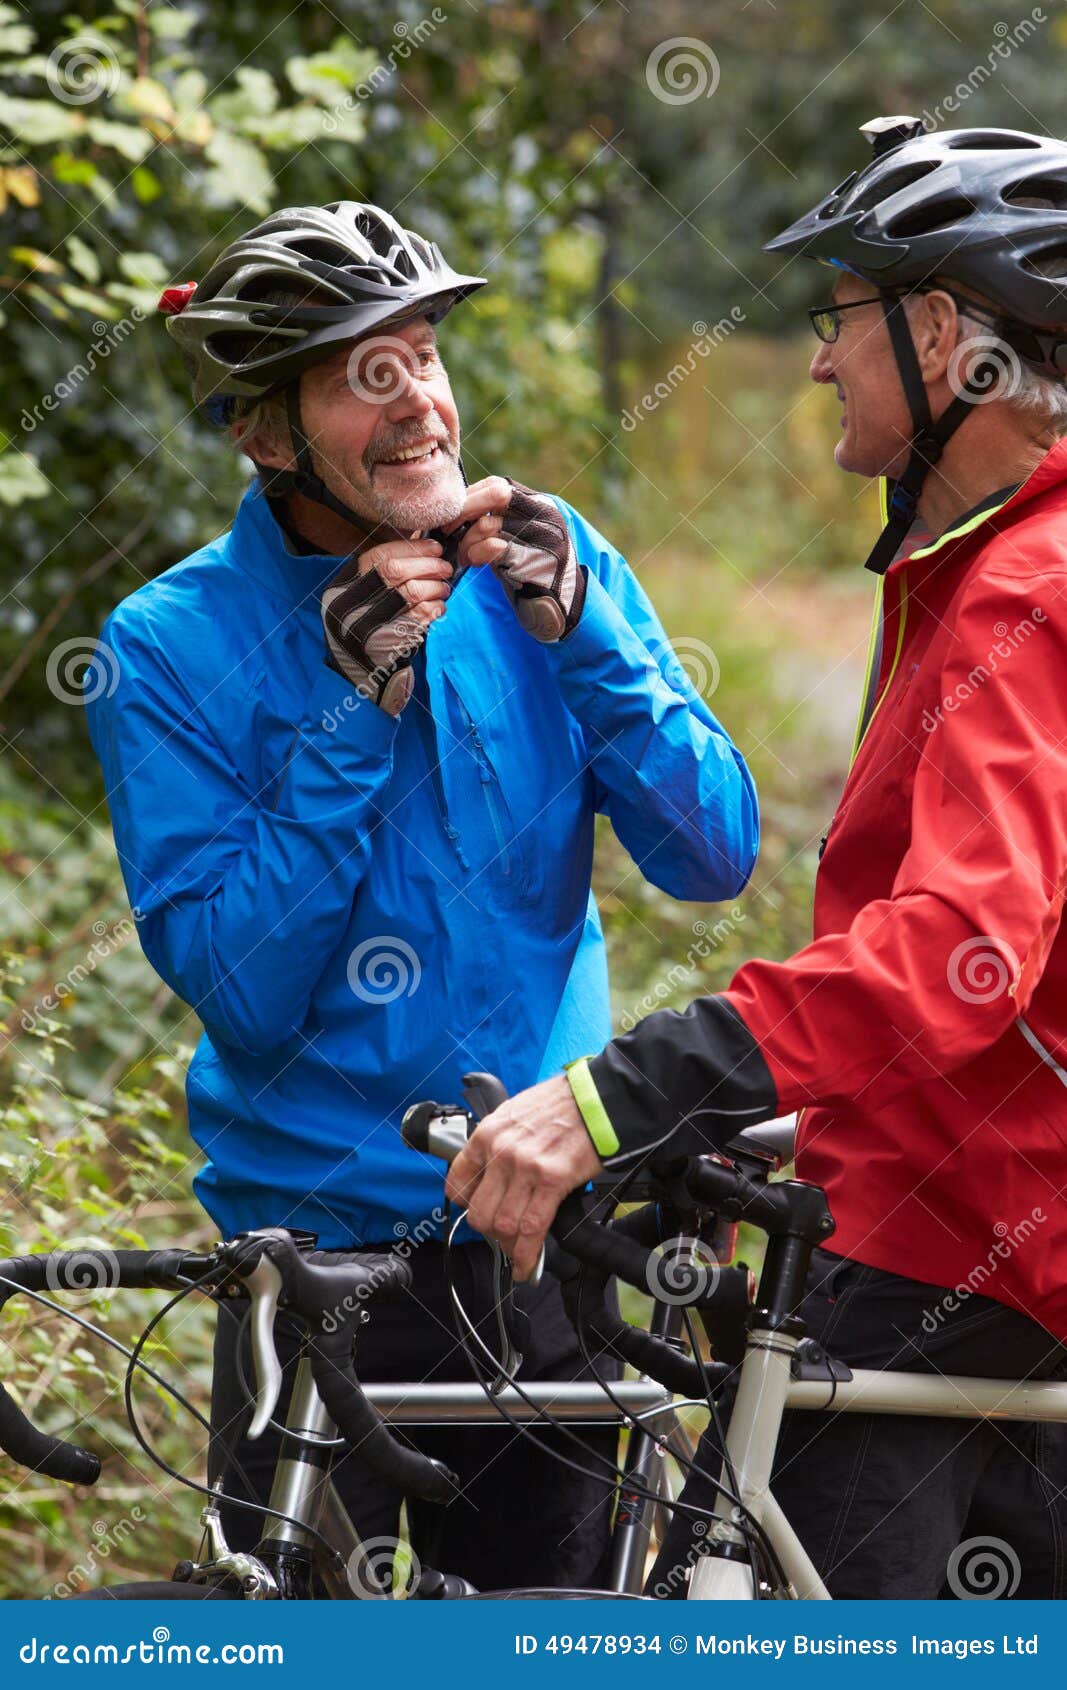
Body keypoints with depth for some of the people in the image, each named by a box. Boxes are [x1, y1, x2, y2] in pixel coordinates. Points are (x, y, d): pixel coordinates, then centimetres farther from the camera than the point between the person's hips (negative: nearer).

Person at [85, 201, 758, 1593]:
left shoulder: (543, 568, 0)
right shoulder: (174, 648, -9)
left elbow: (714, 856, -5)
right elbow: (241, 997, -14)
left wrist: (577, 630, -17)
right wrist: (353, 720, -22)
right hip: (318, 1249, -3)